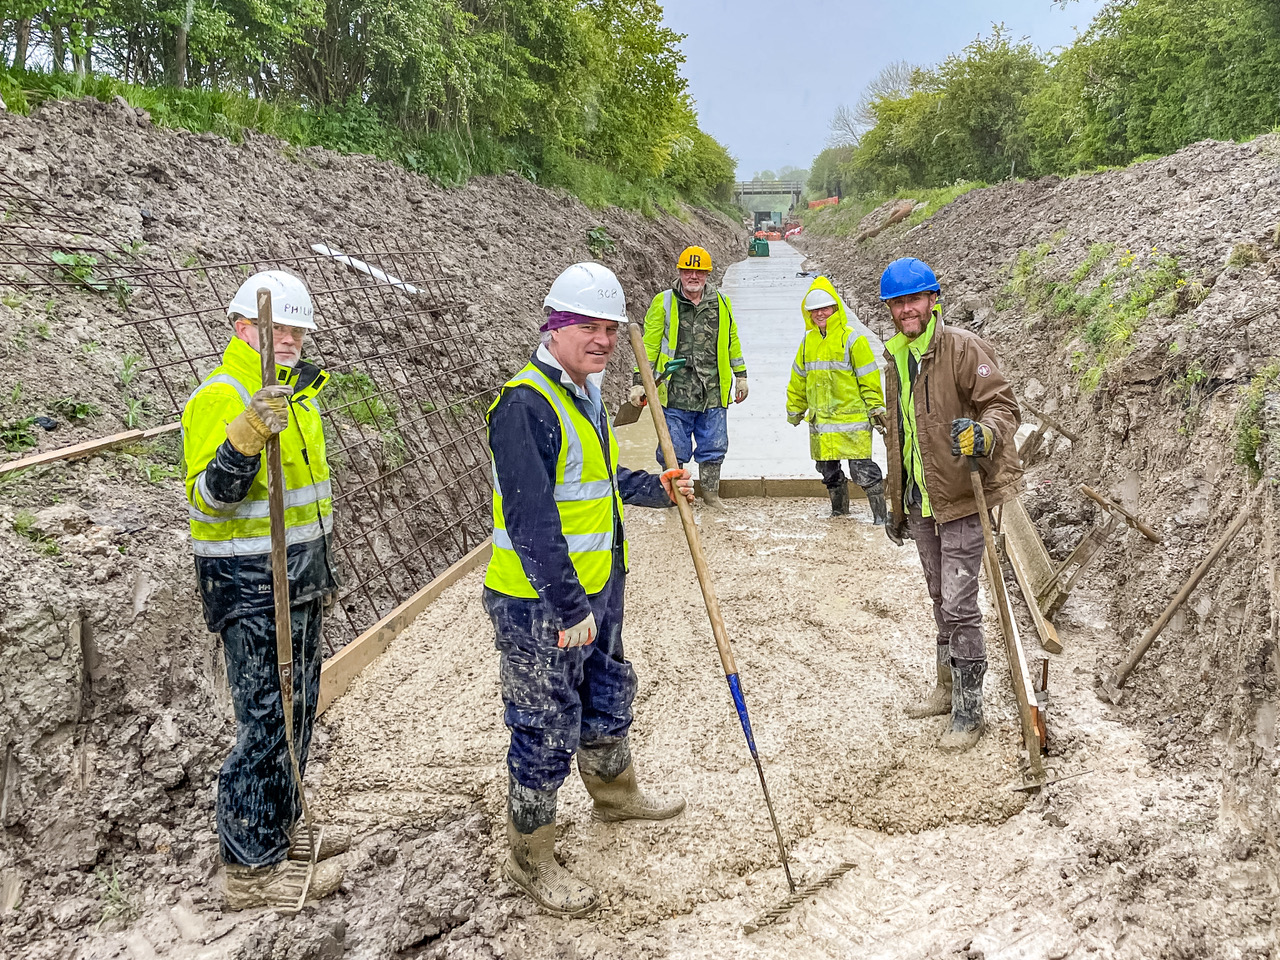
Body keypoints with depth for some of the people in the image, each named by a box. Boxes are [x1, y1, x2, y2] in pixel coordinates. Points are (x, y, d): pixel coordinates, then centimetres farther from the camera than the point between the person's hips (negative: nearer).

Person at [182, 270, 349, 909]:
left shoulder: (293, 393, 14)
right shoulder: (219, 397, -16)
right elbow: (211, 496, -26)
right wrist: (248, 433, -40)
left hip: (299, 576, 10)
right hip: (250, 586, -9)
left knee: (296, 710, 17)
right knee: (267, 722, -4)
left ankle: (279, 830, 32)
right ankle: (251, 868, 8)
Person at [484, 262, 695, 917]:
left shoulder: (584, 394, 10)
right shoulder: (525, 403, -23)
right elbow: (531, 520, -28)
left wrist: (656, 489, 15)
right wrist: (568, 608, -28)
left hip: (597, 591, 10)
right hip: (540, 606, -10)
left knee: (607, 699, 27)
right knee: (546, 730, 3)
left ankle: (614, 794, 51)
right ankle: (530, 859, 22)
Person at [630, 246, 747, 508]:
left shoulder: (721, 303, 9)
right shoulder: (663, 303, 0)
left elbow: (732, 341, 19)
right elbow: (649, 345, 2)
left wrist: (741, 376, 20)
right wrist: (639, 381, -2)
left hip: (713, 393, 3)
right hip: (675, 394, -2)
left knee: (714, 447, 10)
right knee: (674, 448, 4)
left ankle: (710, 493, 28)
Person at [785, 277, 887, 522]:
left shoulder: (851, 339, -7)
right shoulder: (808, 341, 10)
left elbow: (869, 377, -6)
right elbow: (799, 378, 19)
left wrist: (876, 407, -8)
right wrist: (795, 408, 22)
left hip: (851, 416, -6)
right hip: (820, 418, 6)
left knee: (862, 469, -8)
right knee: (827, 469, 14)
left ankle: (880, 514, 2)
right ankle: (839, 511, 31)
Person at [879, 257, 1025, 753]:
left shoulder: (963, 348, -12)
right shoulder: (895, 360, 13)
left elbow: (1004, 405, -16)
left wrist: (982, 433, -39)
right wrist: (897, 506, 24)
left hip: (961, 498, -8)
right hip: (921, 503, 8)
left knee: (959, 606, -6)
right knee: (940, 600, 19)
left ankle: (969, 709, 5)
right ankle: (948, 687, 33)